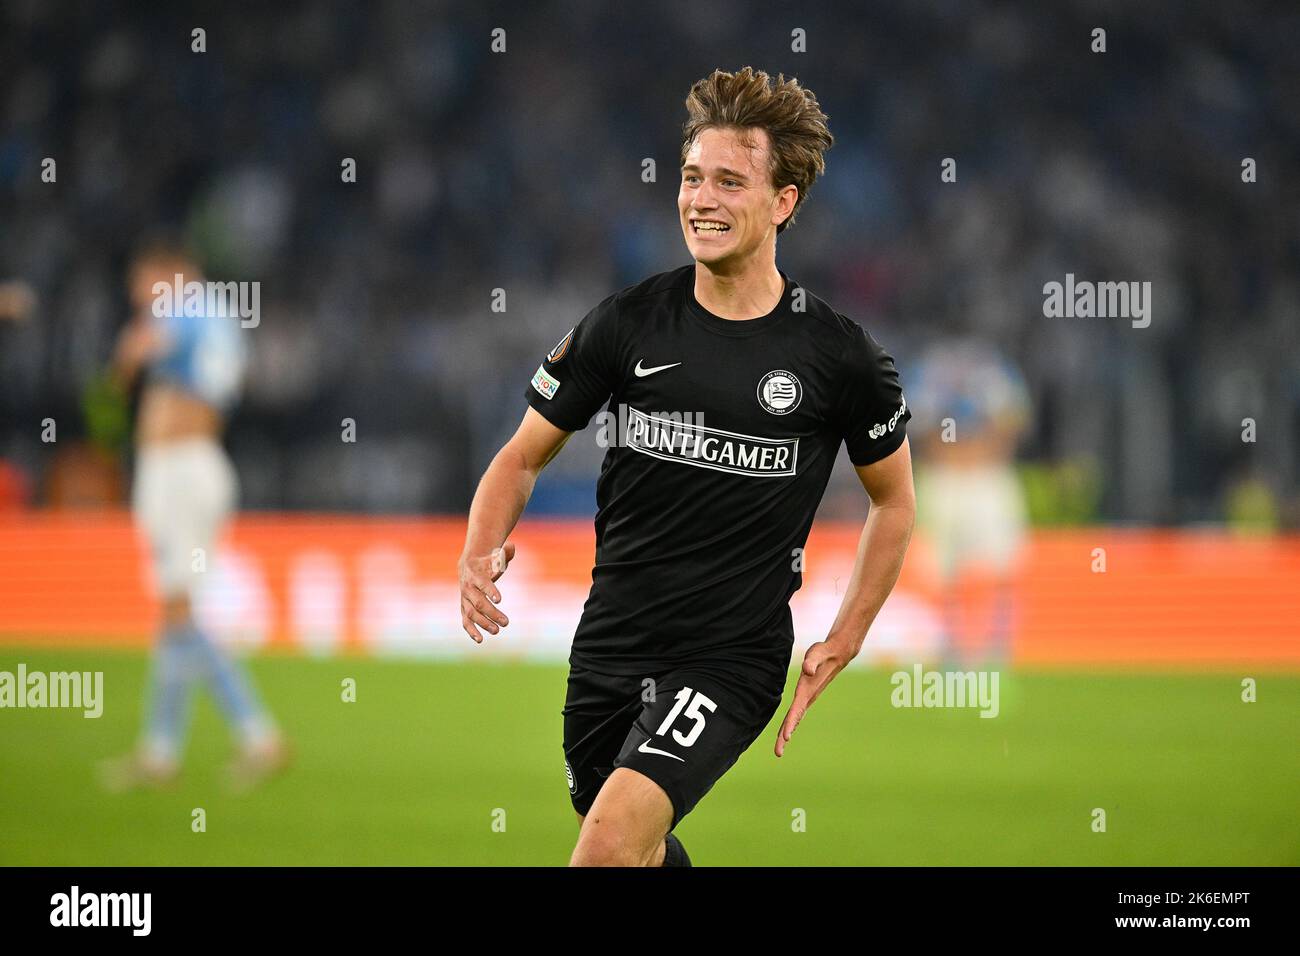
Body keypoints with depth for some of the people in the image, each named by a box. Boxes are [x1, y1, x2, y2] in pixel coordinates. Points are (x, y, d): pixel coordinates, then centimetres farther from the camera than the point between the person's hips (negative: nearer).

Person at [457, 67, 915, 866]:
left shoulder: (839, 356, -5)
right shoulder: (628, 323, -1)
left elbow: (894, 502, 11)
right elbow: (524, 456, 8)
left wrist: (841, 648, 4)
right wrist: (480, 555, -12)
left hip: (733, 658, -4)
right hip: (609, 645, 4)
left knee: (613, 838, -26)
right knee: (644, 851, 18)